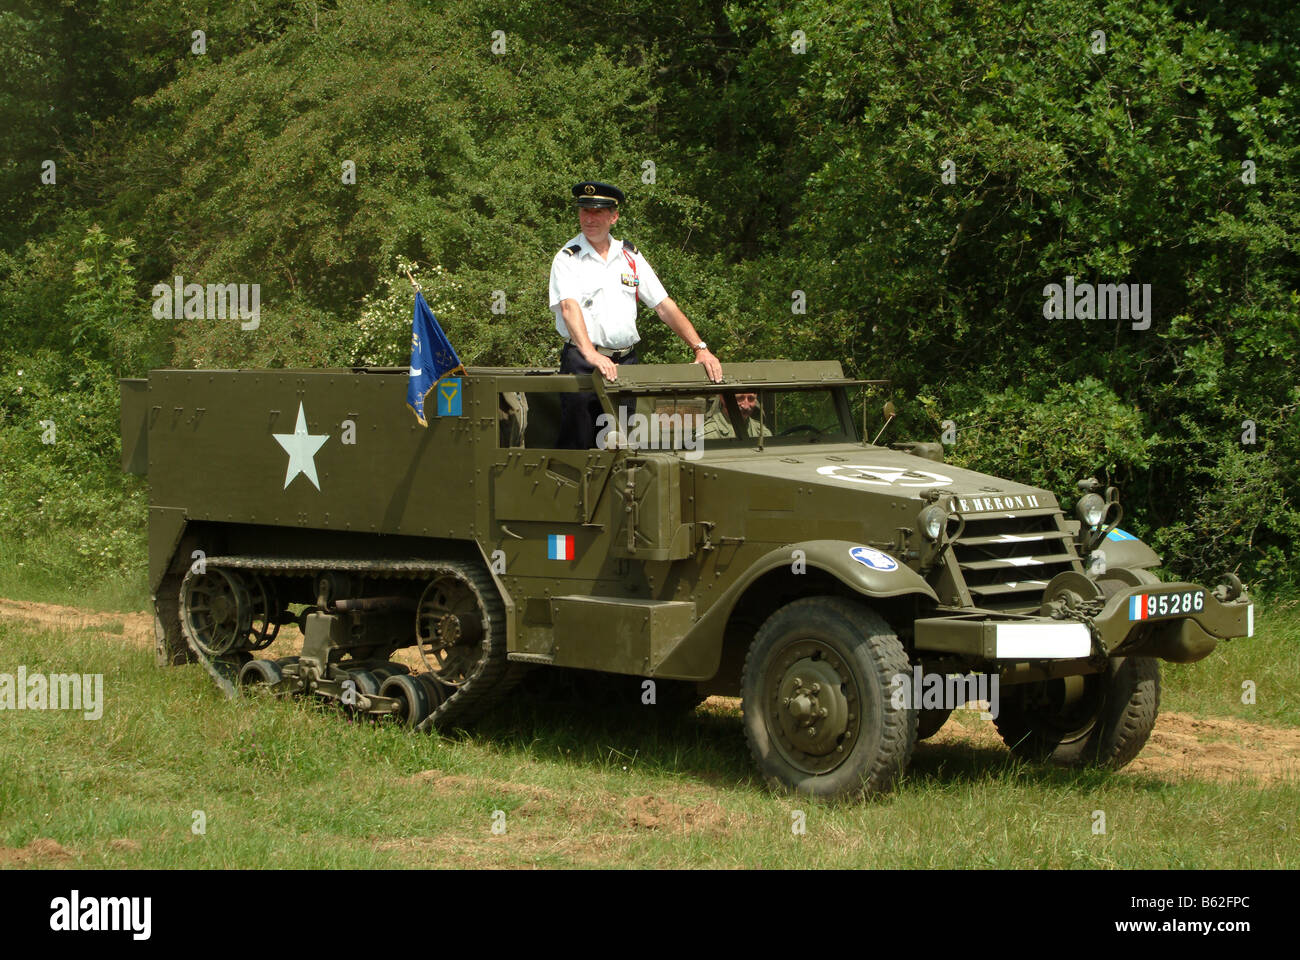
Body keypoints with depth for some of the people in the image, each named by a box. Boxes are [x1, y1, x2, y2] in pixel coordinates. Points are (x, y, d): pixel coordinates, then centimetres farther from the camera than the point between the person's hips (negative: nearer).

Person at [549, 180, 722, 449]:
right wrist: (590, 354, -36)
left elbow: (664, 306, 10)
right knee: (578, 448, -5)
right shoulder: (567, 259, -2)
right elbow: (569, 306, -19)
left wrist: (700, 348, -1)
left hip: (627, 362, 4)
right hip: (583, 363, -4)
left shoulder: (630, 256, 12)